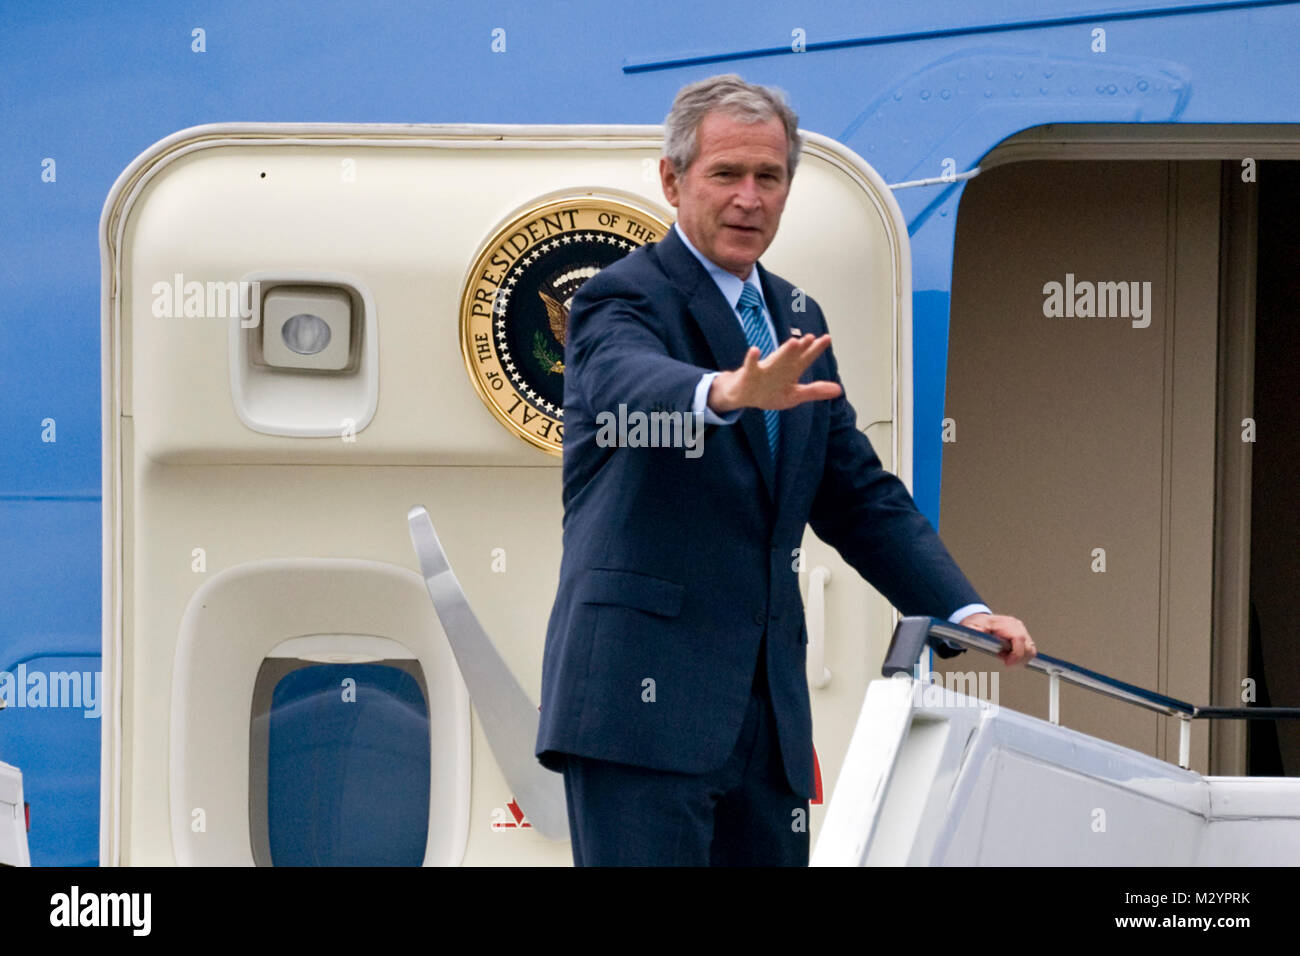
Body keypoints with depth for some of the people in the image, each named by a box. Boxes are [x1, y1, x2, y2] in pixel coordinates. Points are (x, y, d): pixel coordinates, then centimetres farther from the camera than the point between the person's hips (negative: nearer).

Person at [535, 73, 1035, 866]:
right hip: (644, 704, -7)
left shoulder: (795, 320, 19)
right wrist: (727, 393, -50)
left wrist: (961, 611, 8)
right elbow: (629, 387, -28)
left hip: (769, 710, 7)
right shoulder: (622, 299, -4)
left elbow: (858, 495, 22)